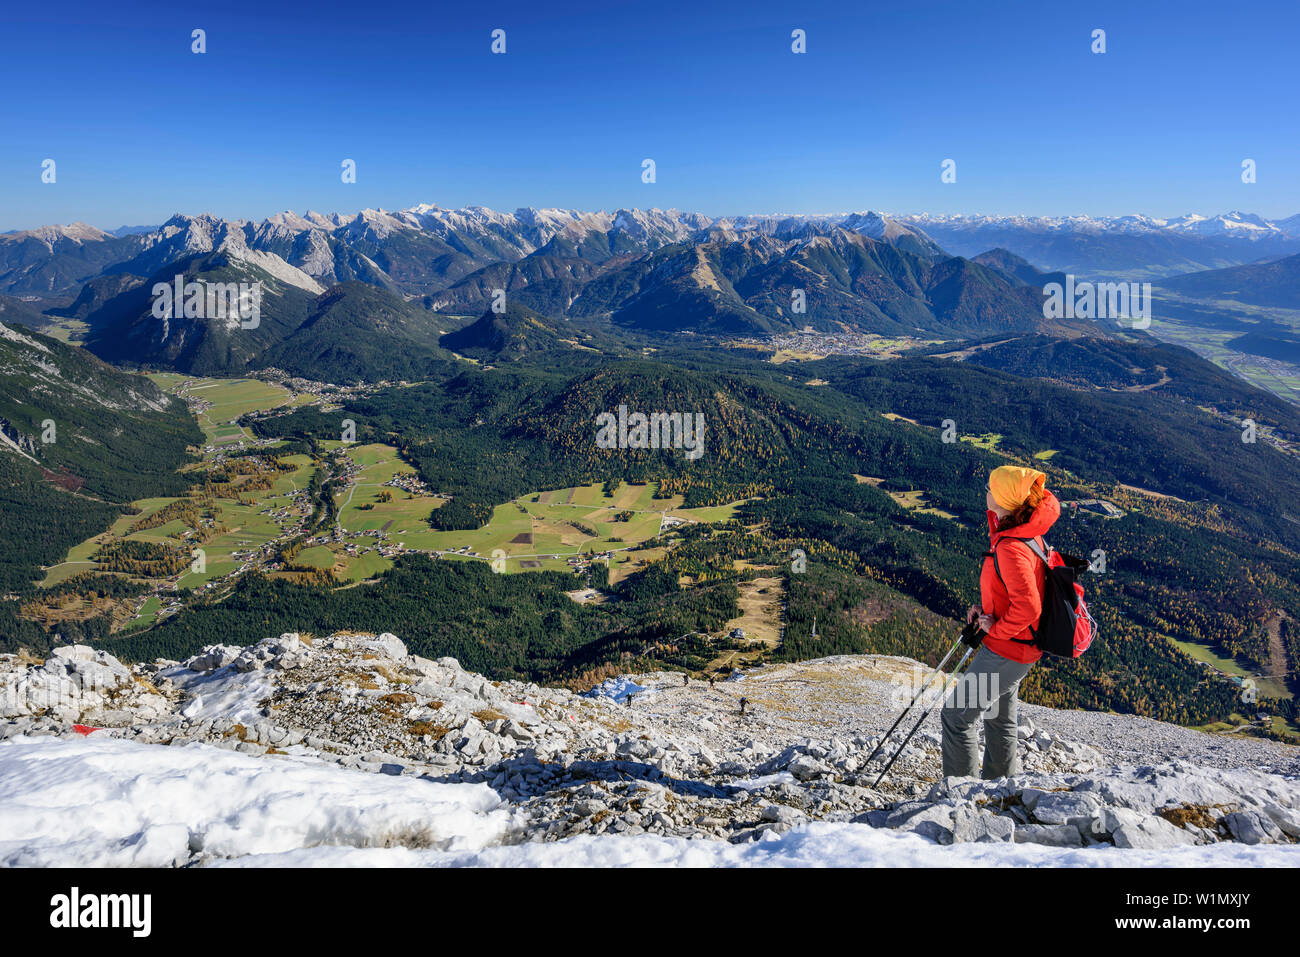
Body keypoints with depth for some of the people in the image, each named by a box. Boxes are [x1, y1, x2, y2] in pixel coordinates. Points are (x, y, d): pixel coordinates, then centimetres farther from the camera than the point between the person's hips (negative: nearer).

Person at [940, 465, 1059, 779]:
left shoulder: (1011, 547, -28)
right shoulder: (1027, 533, 3)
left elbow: (1027, 607, -34)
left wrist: (997, 629, -18)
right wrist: (985, 606, 7)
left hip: (1007, 650, -10)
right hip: (1019, 649, 10)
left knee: (956, 715, -1)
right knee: (999, 717, 25)